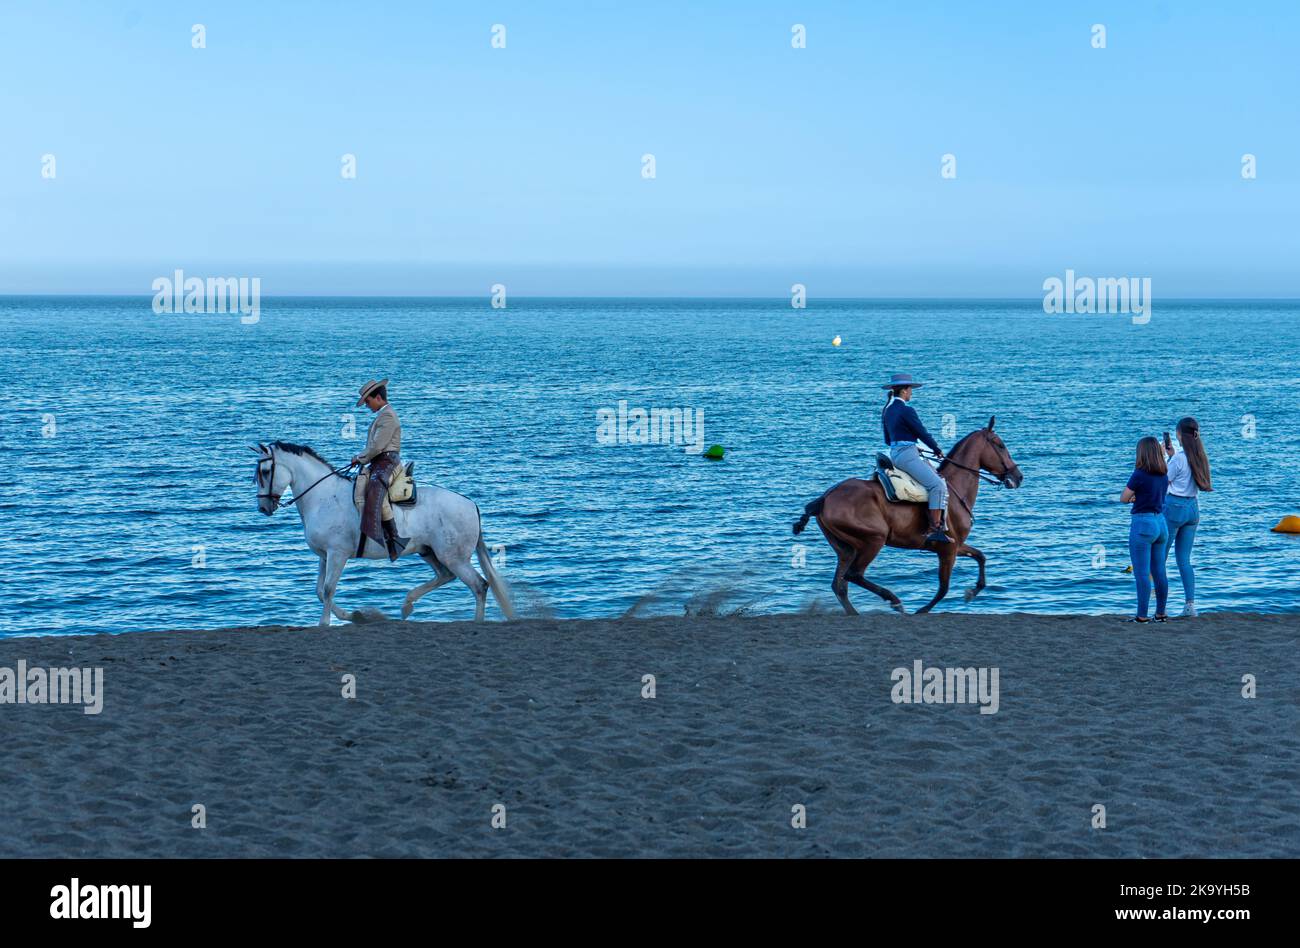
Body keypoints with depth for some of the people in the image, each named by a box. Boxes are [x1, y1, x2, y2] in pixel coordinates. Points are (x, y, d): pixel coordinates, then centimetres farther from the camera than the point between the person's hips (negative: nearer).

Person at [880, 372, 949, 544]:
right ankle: (935, 530, -25)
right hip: (907, 456, -10)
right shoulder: (907, 411, -15)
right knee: (938, 486, -17)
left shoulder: (888, 410, 14)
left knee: (939, 476, 20)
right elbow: (923, 434, -10)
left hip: (894, 453, 10)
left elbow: (887, 440, 22)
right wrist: (938, 450, 5)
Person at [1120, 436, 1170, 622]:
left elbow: (1123, 498, -7)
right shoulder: (1164, 475, 6)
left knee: (1142, 573, -3)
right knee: (1159, 572, 13)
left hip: (1143, 524, -7)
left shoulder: (1140, 474, -15)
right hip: (1161, 522, 7)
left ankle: (1142, 616, -1)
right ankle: (1160, 613, 18)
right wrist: (1138, 497, 4)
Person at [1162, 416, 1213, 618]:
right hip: (1193, 508, 7)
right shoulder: (1201, 457, 4)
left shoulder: (1179, 458, -17)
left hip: (1173, 506, -7)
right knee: (1184, 560, 11)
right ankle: (1190, 605, 4)